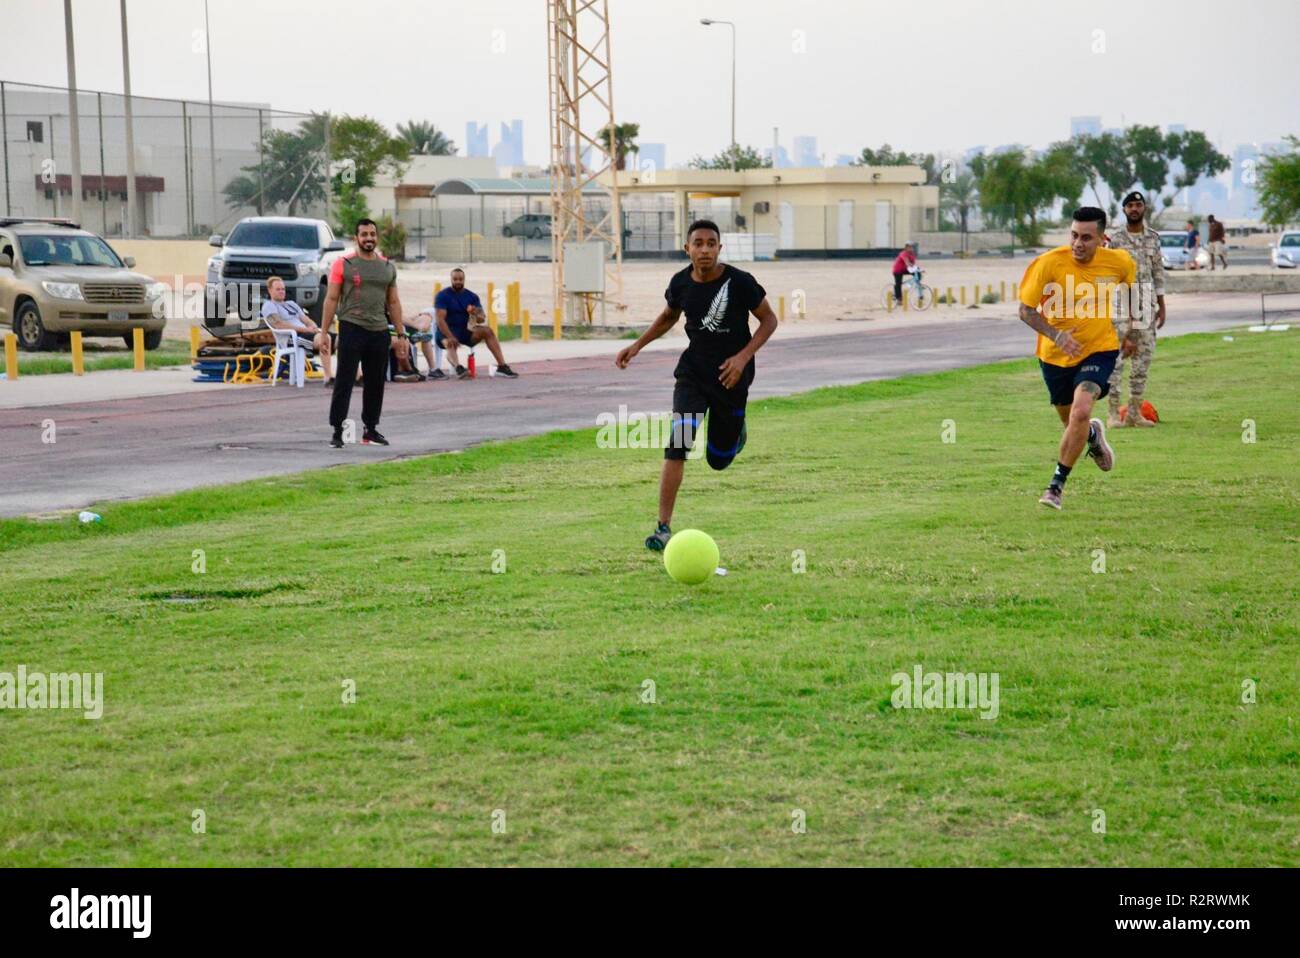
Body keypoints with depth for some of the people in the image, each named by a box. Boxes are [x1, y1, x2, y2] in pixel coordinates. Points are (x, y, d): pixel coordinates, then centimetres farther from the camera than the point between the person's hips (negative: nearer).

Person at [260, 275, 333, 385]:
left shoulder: (291, 304, 31)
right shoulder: (269, 306, 6)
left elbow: (306, 320, 24)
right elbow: (279, 325, -10)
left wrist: (314, 328, -2)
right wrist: (305, 329, -15)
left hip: (306, 332, 8)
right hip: (291, 337, -8)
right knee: (322, 339, -34)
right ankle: (328, 378, -38)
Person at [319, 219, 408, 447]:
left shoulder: (388, 267, 13)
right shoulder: (343, 264, -1)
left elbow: (393, 303, 16)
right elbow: (331, 299, -3)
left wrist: (401, 334, 12)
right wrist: (324, 332, -9)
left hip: (379, 332, 5)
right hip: (352, 328, -5)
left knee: (376, 383, 10)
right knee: (344, 382, -6)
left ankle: (371, 430, 20)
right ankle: (337, 431, -6)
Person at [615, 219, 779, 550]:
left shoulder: (739, 282, -16)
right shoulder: (680, 283, -6)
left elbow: (769, 320, -5)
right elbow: (669, 316, 16)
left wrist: (743, 357, -17)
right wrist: (637, 345, 6)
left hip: (731, 377, -1)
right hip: (693, 372, 1)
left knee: (719, 459, 10)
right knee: (678, 444, -19)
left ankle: (735, 431, 48)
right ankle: (664, 526, -17)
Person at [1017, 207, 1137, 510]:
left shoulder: (1119, 262, -13)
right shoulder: (1048, 263, -21)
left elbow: (1132, 287, 12)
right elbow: (1026, 311, -14)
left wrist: (1132, 331, 14)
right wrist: (1055, 335, -30)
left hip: (1099, 349, -1)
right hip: (1056, 355, 1)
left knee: (1081, 412, -24)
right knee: (1071, 421, 15)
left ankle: (1057, 485, -9)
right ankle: (1093, 435, 55)